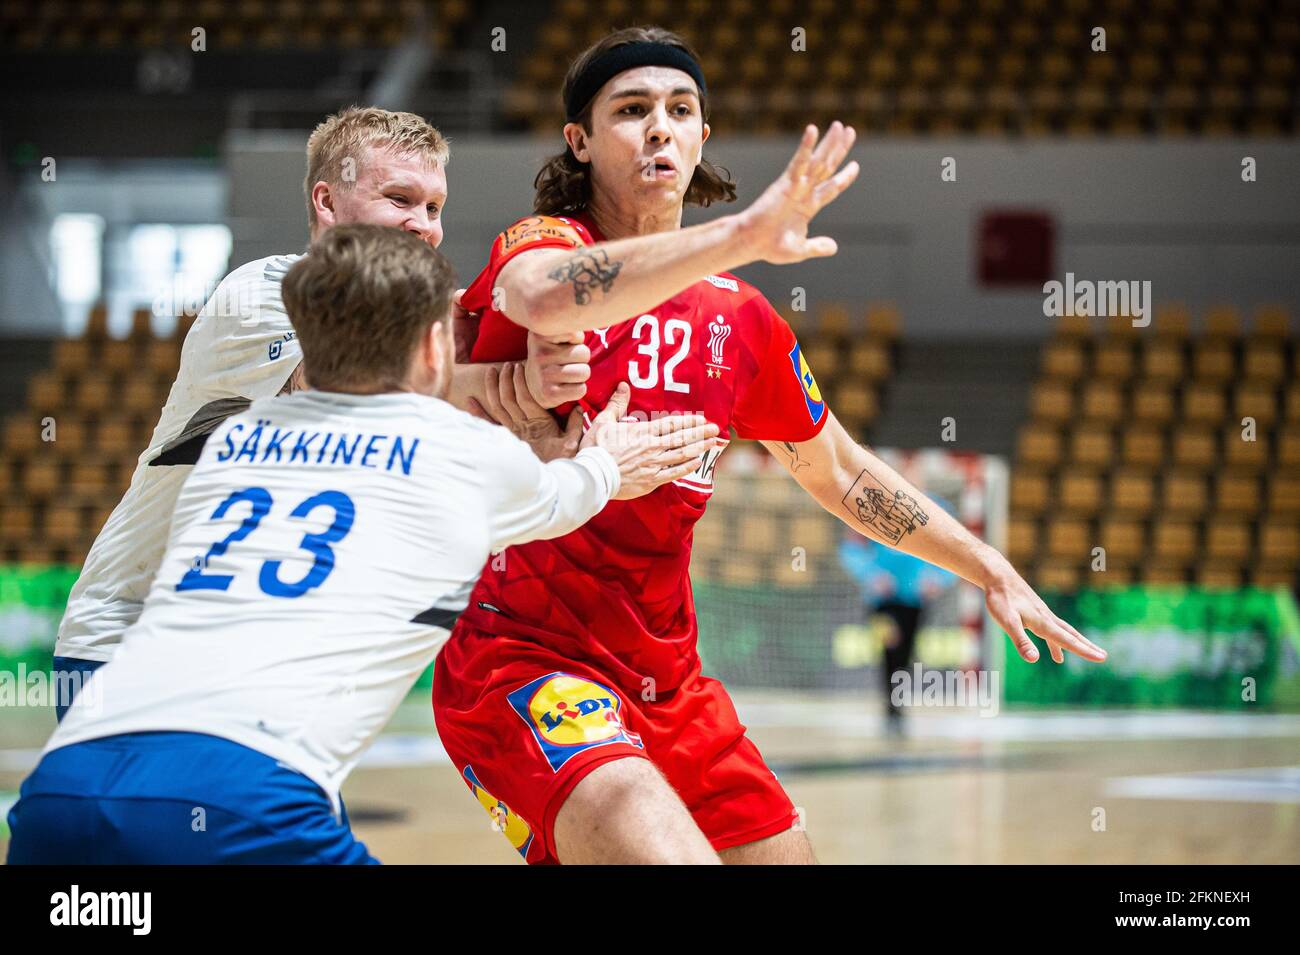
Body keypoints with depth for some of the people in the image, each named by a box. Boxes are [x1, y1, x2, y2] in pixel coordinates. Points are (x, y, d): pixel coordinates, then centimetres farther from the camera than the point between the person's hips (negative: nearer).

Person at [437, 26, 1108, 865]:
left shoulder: (742, 319, 10)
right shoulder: (543, 244, -8)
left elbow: (841, 474, 24)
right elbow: (543, 298, -35)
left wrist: (992, 570, 19)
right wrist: (741, 237, -45)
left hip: (666, 682, 7)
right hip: (518, 658, -7)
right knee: (672, 855, -30)